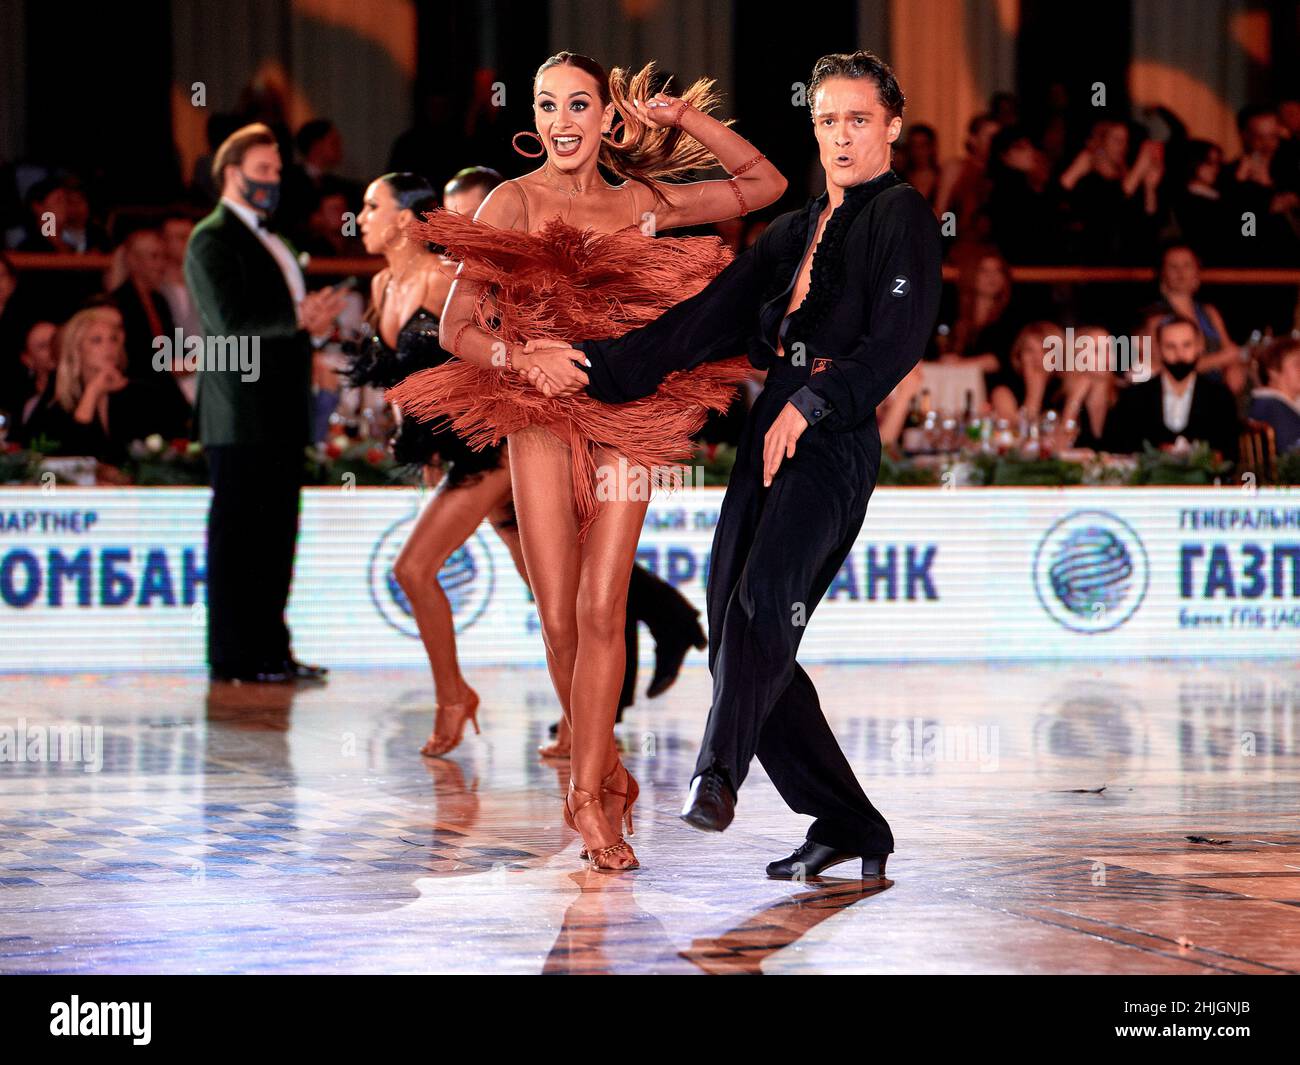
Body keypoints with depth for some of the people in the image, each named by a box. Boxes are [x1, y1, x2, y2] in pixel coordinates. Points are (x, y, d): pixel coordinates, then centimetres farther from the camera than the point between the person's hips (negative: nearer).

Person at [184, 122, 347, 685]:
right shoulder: (212, 239, -7)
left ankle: (270, 649, 15)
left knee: (275, 537, 10)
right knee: (237, 536, -6)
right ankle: (235, 657, -5)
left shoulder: (270, 242, 24)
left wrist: (316, 326, 9)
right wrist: (297, 317, -23)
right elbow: (231, 321, -18)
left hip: (281, 415, 9)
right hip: (241, 417, -9)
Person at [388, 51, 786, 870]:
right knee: (558, 617, -2)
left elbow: (765, 184, 20)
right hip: (539, 422, -1)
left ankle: (588, 796, -3)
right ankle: (607, 770, 18)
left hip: (627, 420, 2)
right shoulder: (514, 202, 1)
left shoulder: (641, 203, 10)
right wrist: (524, 360, -20)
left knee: (602, 610, -7)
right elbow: (458, 326, -3)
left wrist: (686, 119, 11)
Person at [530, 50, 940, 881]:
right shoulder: (795, 230, 26)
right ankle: (848, 827, 8)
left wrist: (812, 403, -19)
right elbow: (710, 320, 24)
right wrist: (597, 366, 16)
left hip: (837, 440, -8)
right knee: (738, 636, 2)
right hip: (770, 433, 8)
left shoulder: (902, 215, 4)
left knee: (766, 593, -30)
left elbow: (900, 338, -9)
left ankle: (719, 772, -43)